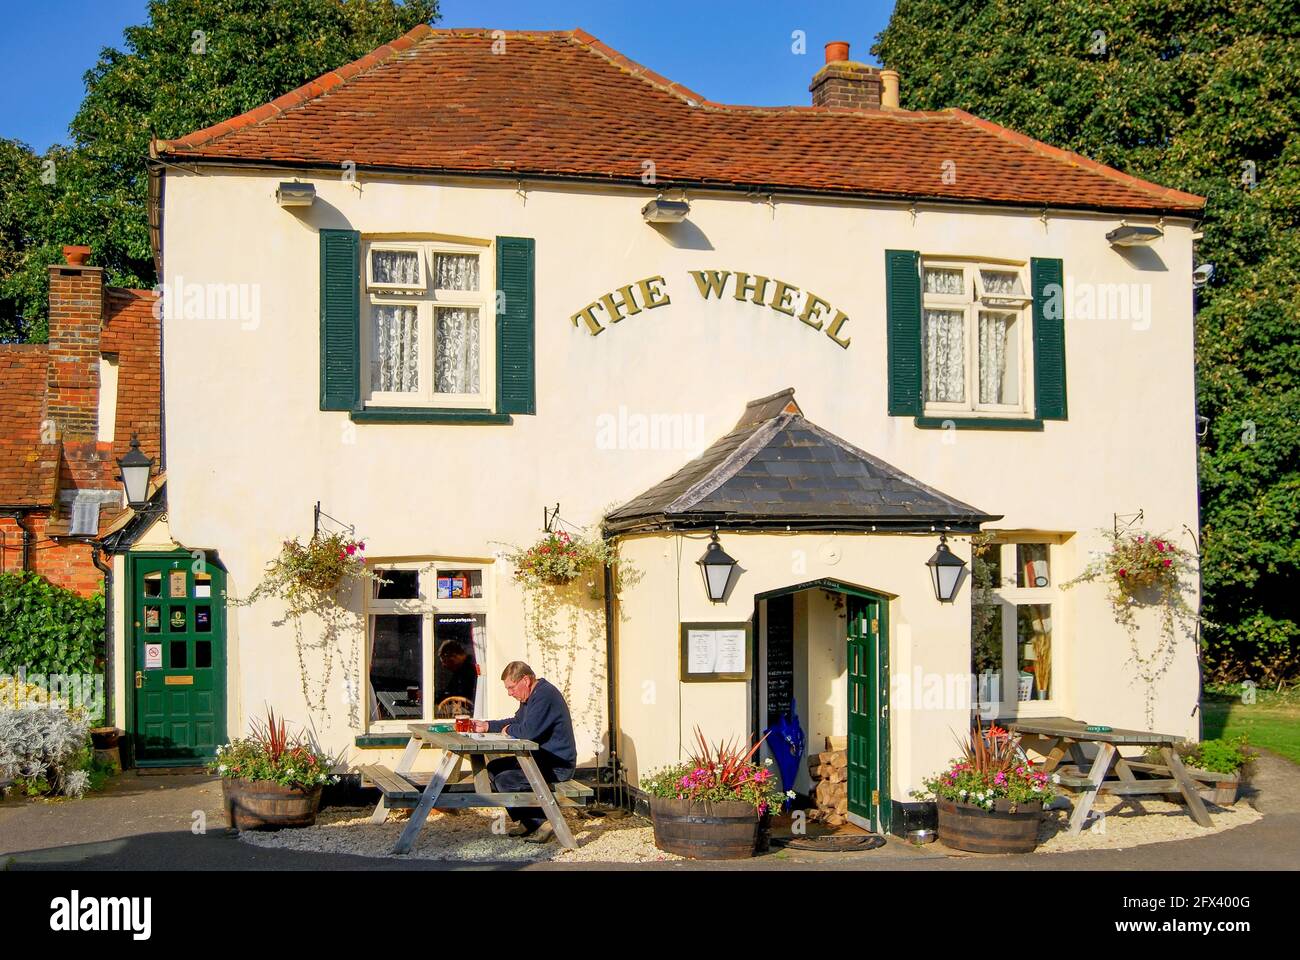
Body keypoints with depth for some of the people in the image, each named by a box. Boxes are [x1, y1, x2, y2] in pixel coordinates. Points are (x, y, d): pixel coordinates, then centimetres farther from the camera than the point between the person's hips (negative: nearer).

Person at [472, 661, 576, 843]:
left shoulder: (545, 695, -20)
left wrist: (509, 730, -7)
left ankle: (543, 822, -11)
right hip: (540, 758, 11)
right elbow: (516, 722, 27)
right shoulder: (532, 696, 15)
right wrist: (486, 726, 15)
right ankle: (524, 821, 12)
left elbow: (528, 731, -28)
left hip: (558, 764, -11)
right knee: (494, 767, 13)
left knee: (505, 780, -23)